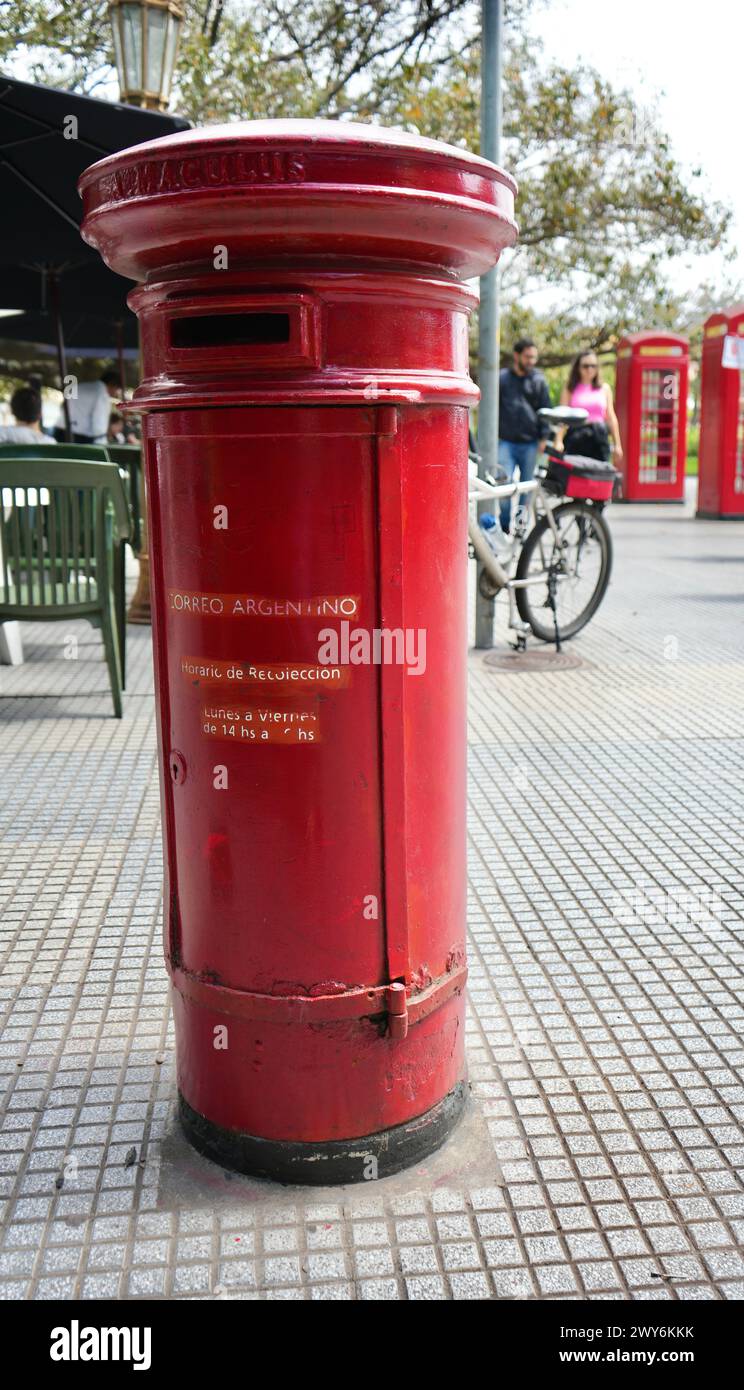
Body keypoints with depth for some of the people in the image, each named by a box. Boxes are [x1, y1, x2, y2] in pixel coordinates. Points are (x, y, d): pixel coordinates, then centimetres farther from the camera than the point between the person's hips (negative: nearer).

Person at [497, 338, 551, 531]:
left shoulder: (539, 380, 10)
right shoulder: (502, 378, 5)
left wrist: (543, 437, 2)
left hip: (530, 443, 2)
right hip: (506, 442, -2)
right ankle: (505, 524, 3)